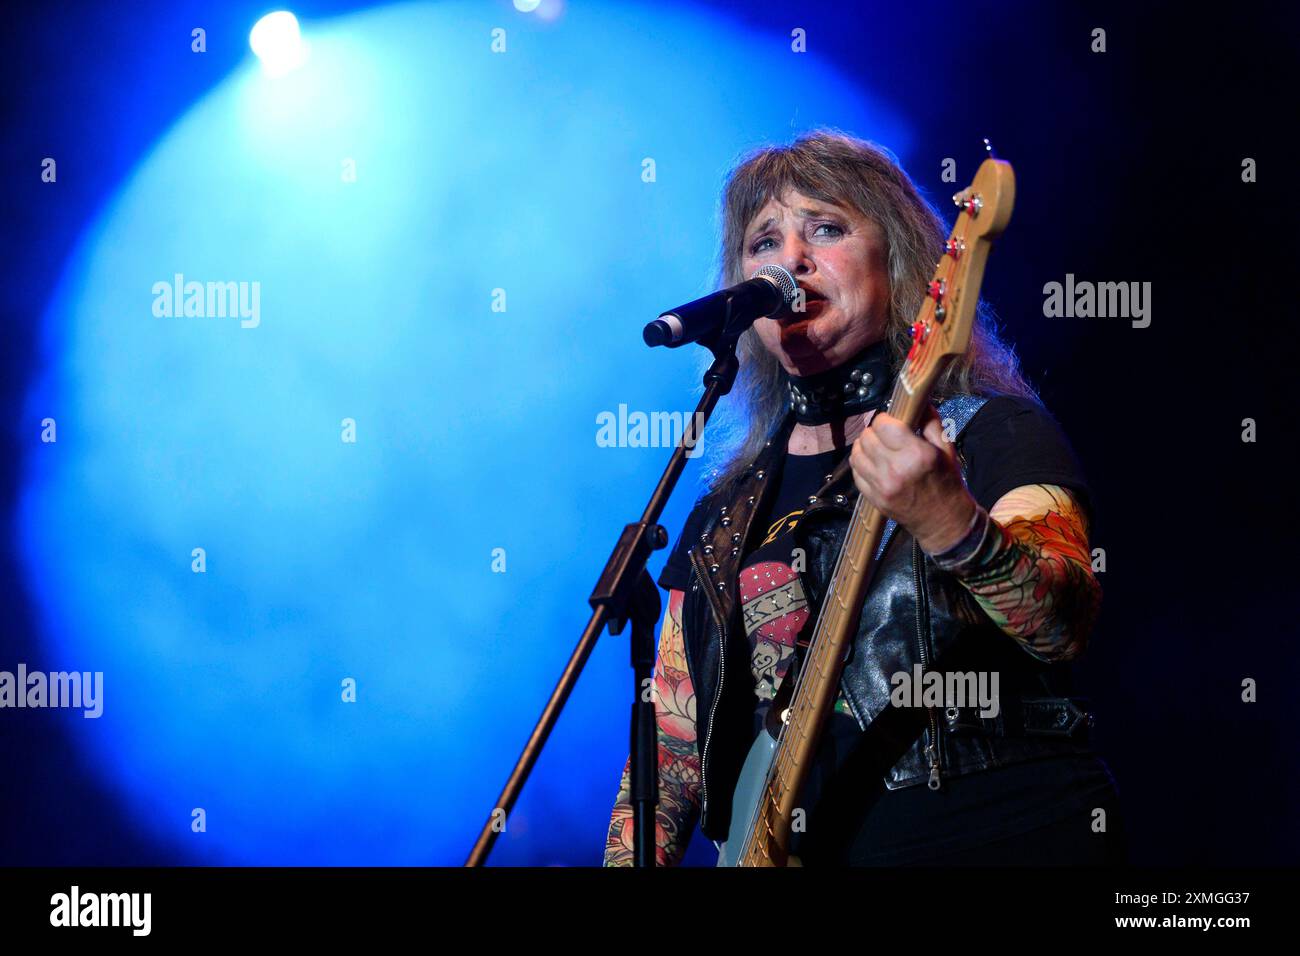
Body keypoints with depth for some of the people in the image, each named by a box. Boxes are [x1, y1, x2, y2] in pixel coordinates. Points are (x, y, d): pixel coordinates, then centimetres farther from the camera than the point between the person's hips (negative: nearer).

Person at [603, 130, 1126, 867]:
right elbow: (674, 746, 19)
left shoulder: (992, 431, 4)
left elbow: (1064, 624, -15)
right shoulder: (727, 510, 18)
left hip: (1006, 833, -4)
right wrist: (633, 856, 3)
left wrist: (948, 521, -32)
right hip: (789, 844, 4)